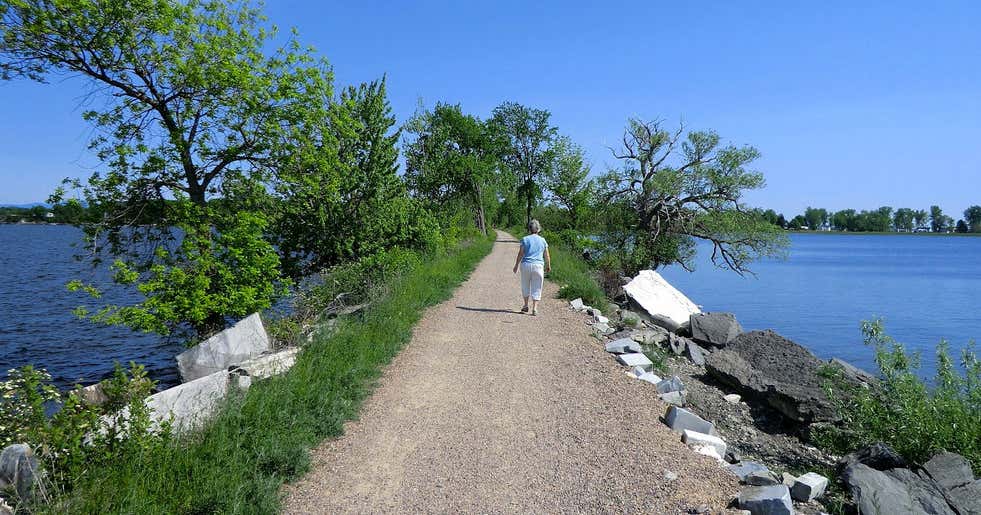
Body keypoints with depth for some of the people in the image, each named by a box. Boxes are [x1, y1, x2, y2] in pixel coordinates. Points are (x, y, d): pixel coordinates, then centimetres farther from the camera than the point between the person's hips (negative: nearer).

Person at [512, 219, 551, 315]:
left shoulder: (525, 239, 0)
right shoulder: (543, 240, 4)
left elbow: (520, 254, -1)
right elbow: (546, 256, 8)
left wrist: (516, 266, 9)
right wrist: (548, 266, 24)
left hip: (526, 265, 0)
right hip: (538, 265, 0)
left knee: (525, 286, 16)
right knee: (536, 288, 4)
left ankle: (526, 305, 20)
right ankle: (534, 308, -2)